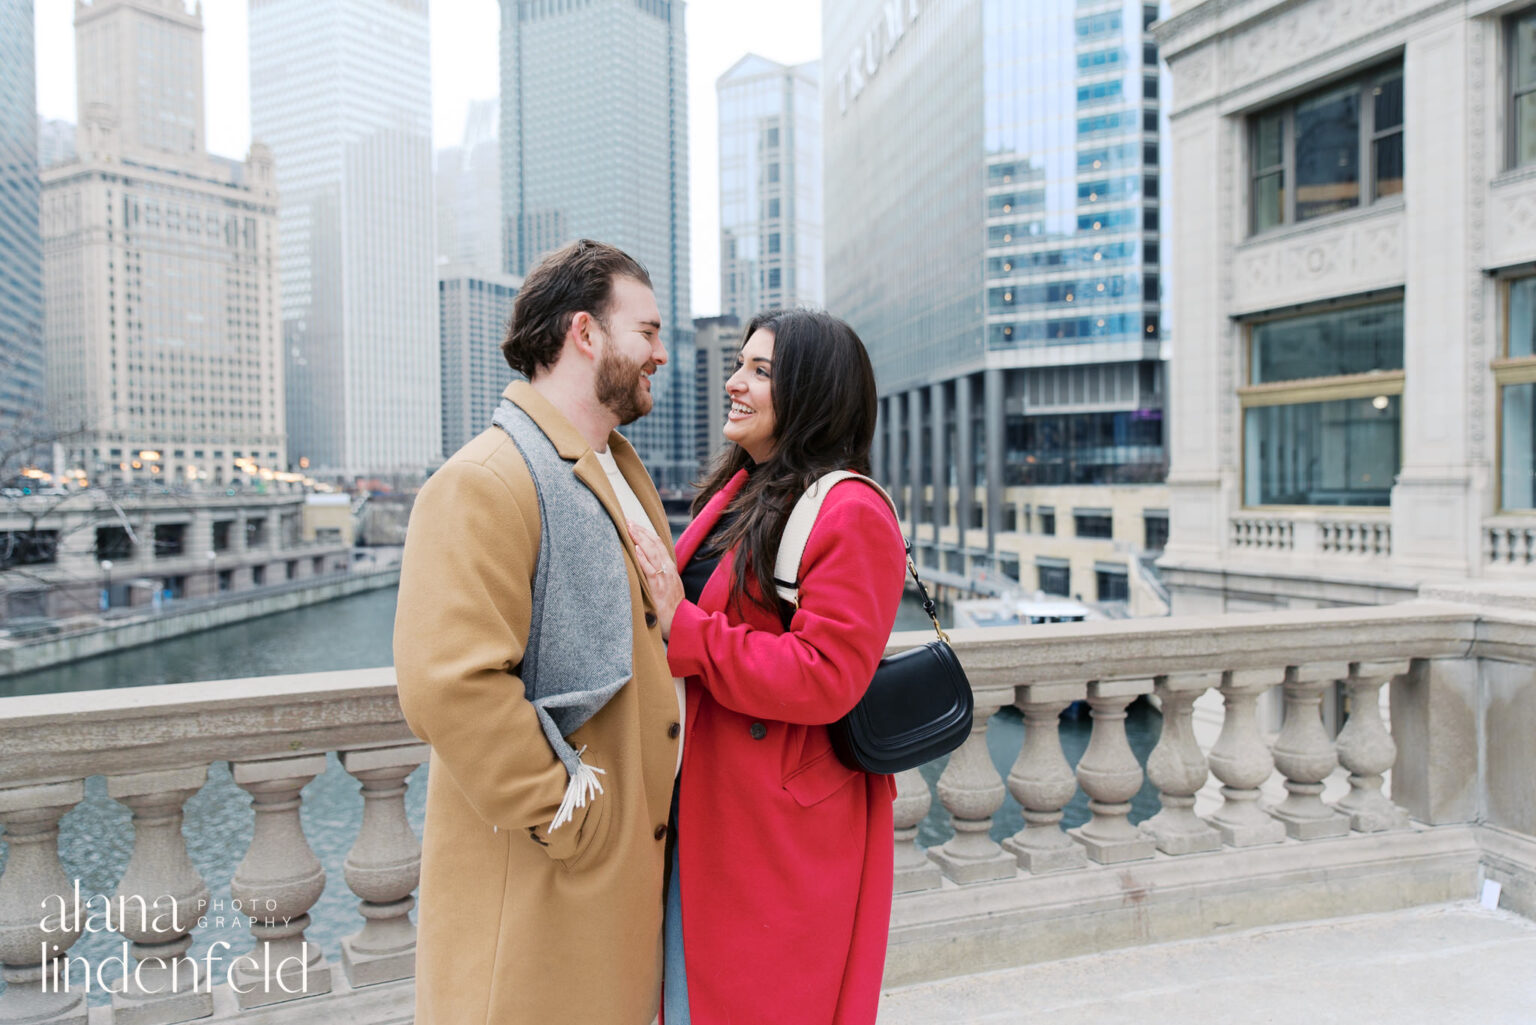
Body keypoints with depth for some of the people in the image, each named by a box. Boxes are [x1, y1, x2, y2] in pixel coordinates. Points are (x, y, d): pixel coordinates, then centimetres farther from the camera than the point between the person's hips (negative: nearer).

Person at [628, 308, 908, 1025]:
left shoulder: (850, 515, -15)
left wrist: (683, 631, -22)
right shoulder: (736, 493, 12)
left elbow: (824, 677, -23)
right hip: (702, 814, 8)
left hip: (783, 826, -8)